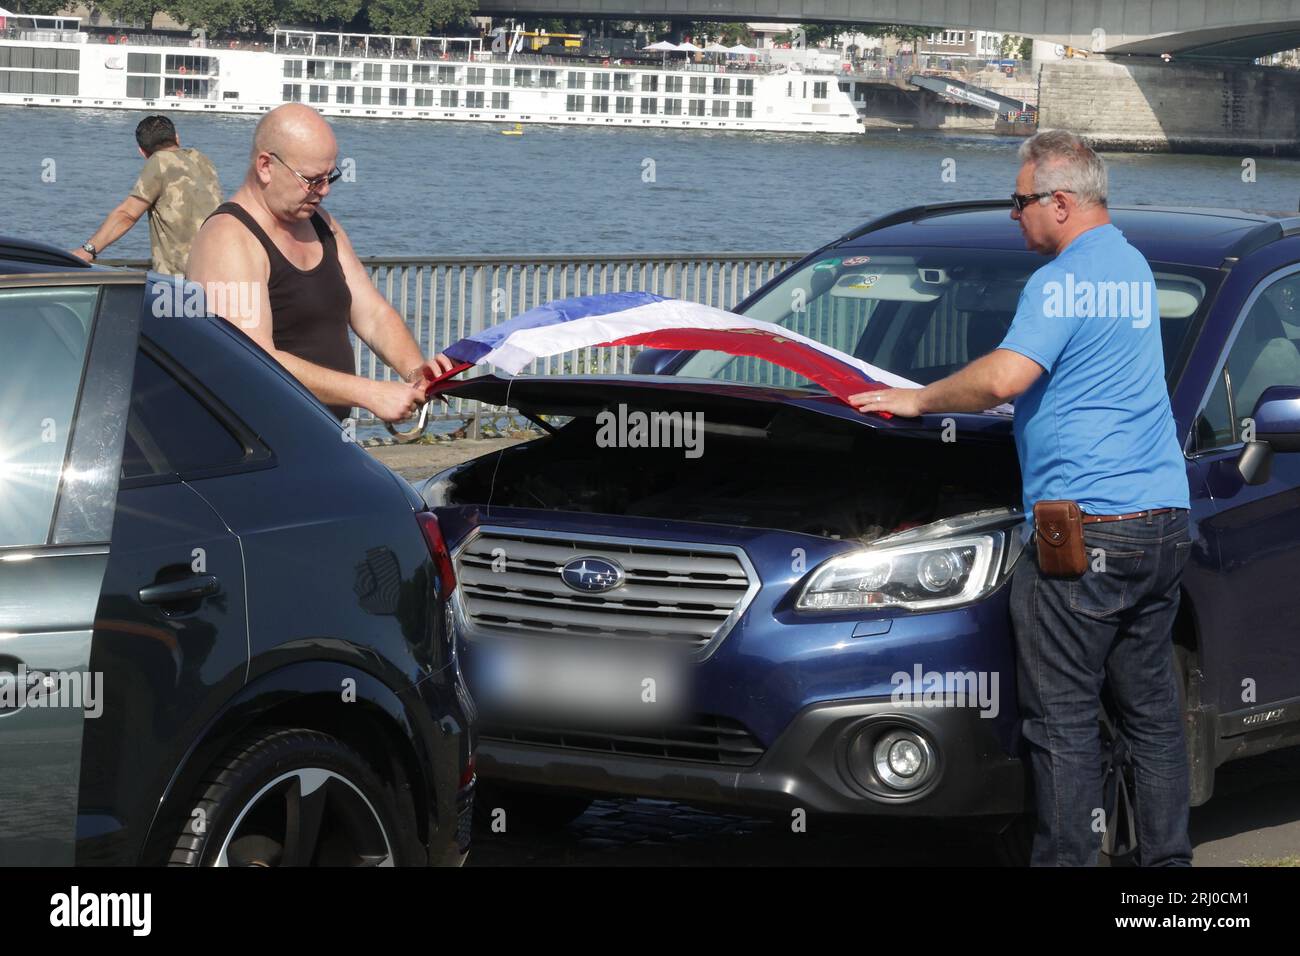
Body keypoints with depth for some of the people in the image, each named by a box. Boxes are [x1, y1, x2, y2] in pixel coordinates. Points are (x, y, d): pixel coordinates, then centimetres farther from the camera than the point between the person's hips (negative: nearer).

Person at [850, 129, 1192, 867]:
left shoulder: (1062, 281, -12)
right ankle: (1169, 856, 15)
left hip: (1085, 528, -9)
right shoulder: (1134, 267, 18)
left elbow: (1005, 379, -24)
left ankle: (1068, 857, -3)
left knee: (1065, 721, -4)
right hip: (1164, 517, 9)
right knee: (1154, 709, 13)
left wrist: (918, 399, -9)